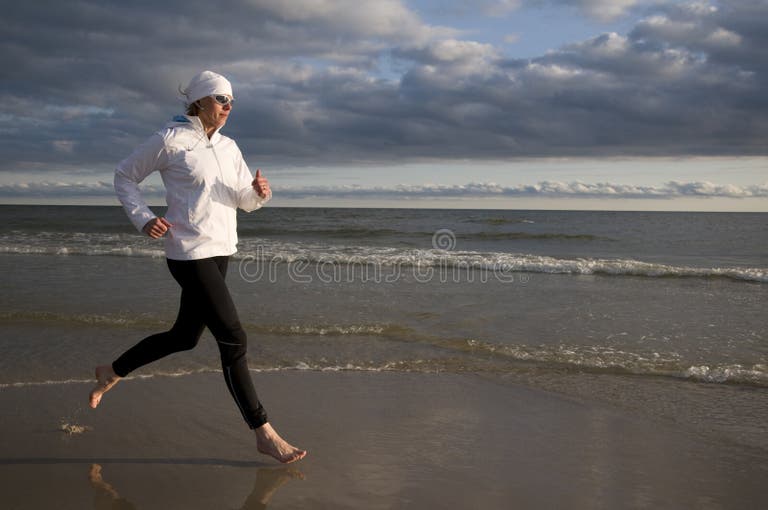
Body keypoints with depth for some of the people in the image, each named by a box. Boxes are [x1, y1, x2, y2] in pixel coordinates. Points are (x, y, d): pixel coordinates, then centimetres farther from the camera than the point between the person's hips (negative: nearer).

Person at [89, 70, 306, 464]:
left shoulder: (228, 147, 12)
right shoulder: (171, 140, -7)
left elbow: (245, 201, 14)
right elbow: (124, 176, 3)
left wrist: (259, 192, -9)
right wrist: (143, 220, -10)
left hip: (220, 252, 8)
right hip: (190, 254, -8)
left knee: (185, 336, 17)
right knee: (233, 338, -10)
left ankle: (111, 373, 39)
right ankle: (264, 435, -2)